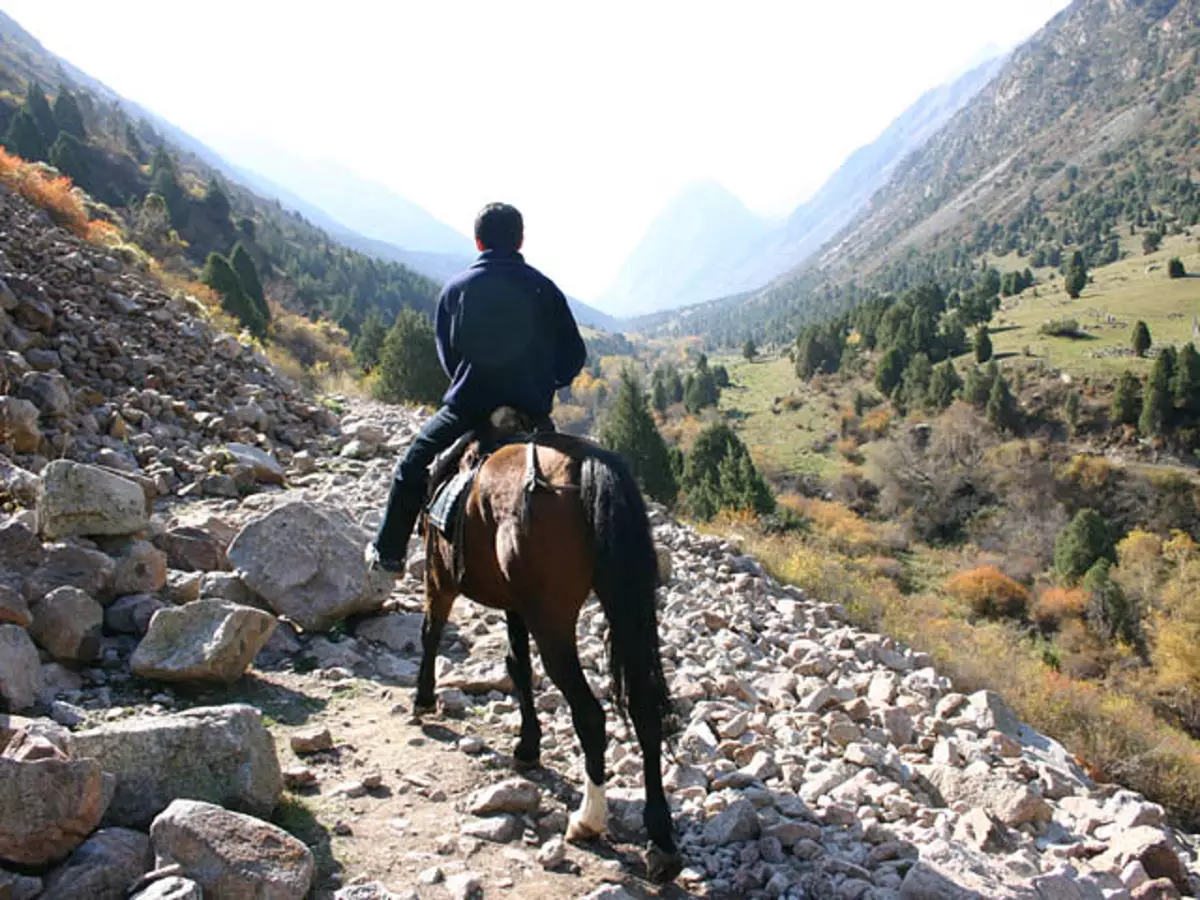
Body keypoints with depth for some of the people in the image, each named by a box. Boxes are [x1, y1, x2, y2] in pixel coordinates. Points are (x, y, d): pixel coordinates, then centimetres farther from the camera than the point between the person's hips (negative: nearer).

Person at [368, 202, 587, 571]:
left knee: (413, 465, 21)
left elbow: (446, 354, 8)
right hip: (531, 412, 0)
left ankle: (389, 550, 28)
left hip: (467, 406, 0)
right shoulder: (544, 288, -2)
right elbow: (574, 354, 0)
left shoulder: (456, 288, -1)